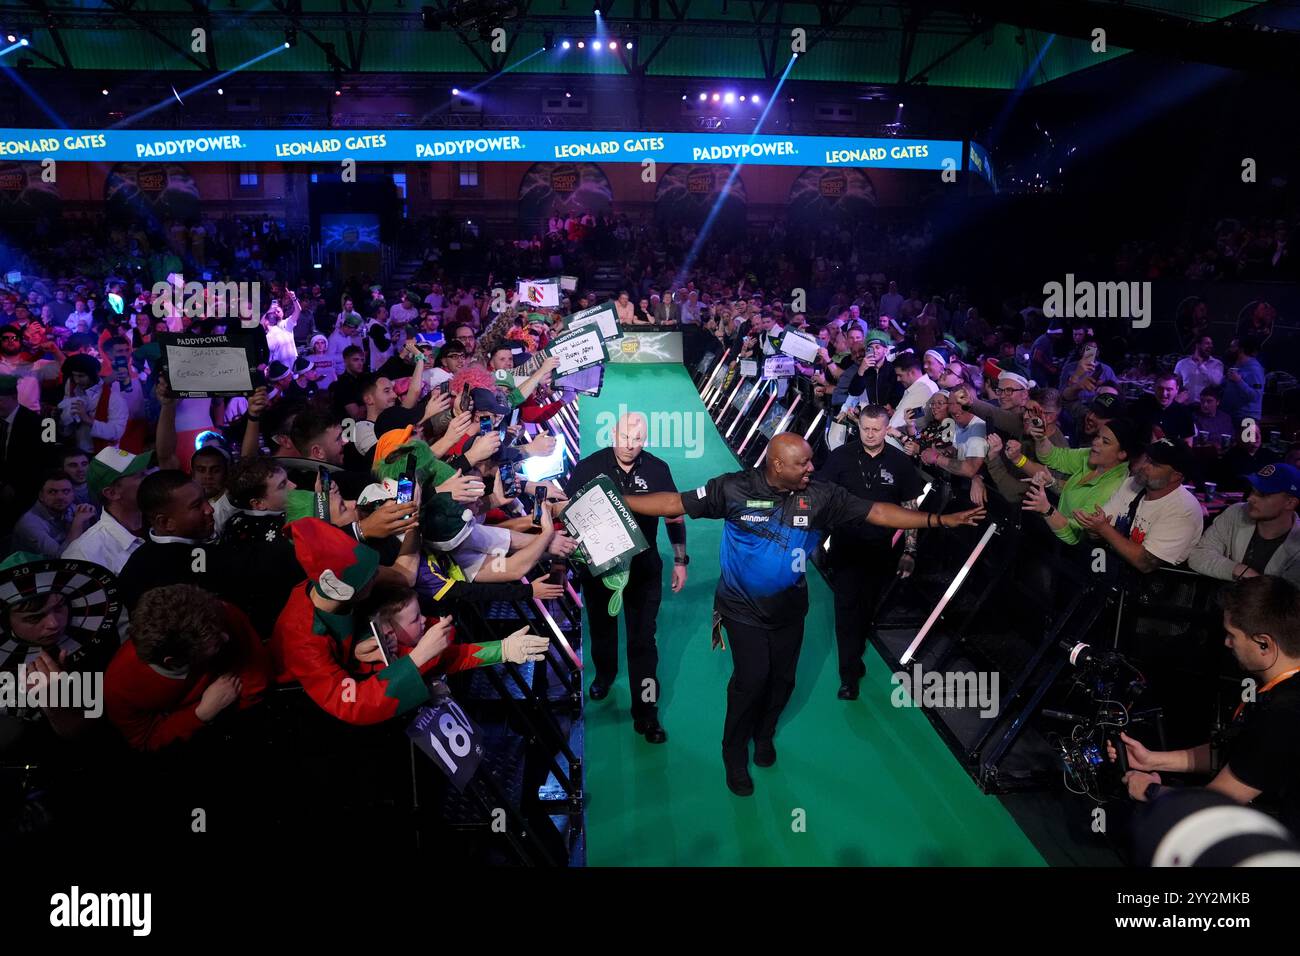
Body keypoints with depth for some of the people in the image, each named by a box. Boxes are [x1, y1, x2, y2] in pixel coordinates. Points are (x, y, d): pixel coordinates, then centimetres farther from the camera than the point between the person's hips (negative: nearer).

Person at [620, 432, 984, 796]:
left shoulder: (820, 496, -12)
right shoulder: (735, 489, -19)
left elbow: (876, 512, -11)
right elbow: (675, 503, -17)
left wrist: (941, 520, -14)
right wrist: (616, 501, -24)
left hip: (789, 608, 4)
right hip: (744, 609, -3)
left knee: (783, 677, 13)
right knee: (752, 677, -10)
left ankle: (764, 735, 43)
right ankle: (734, 755, 15)